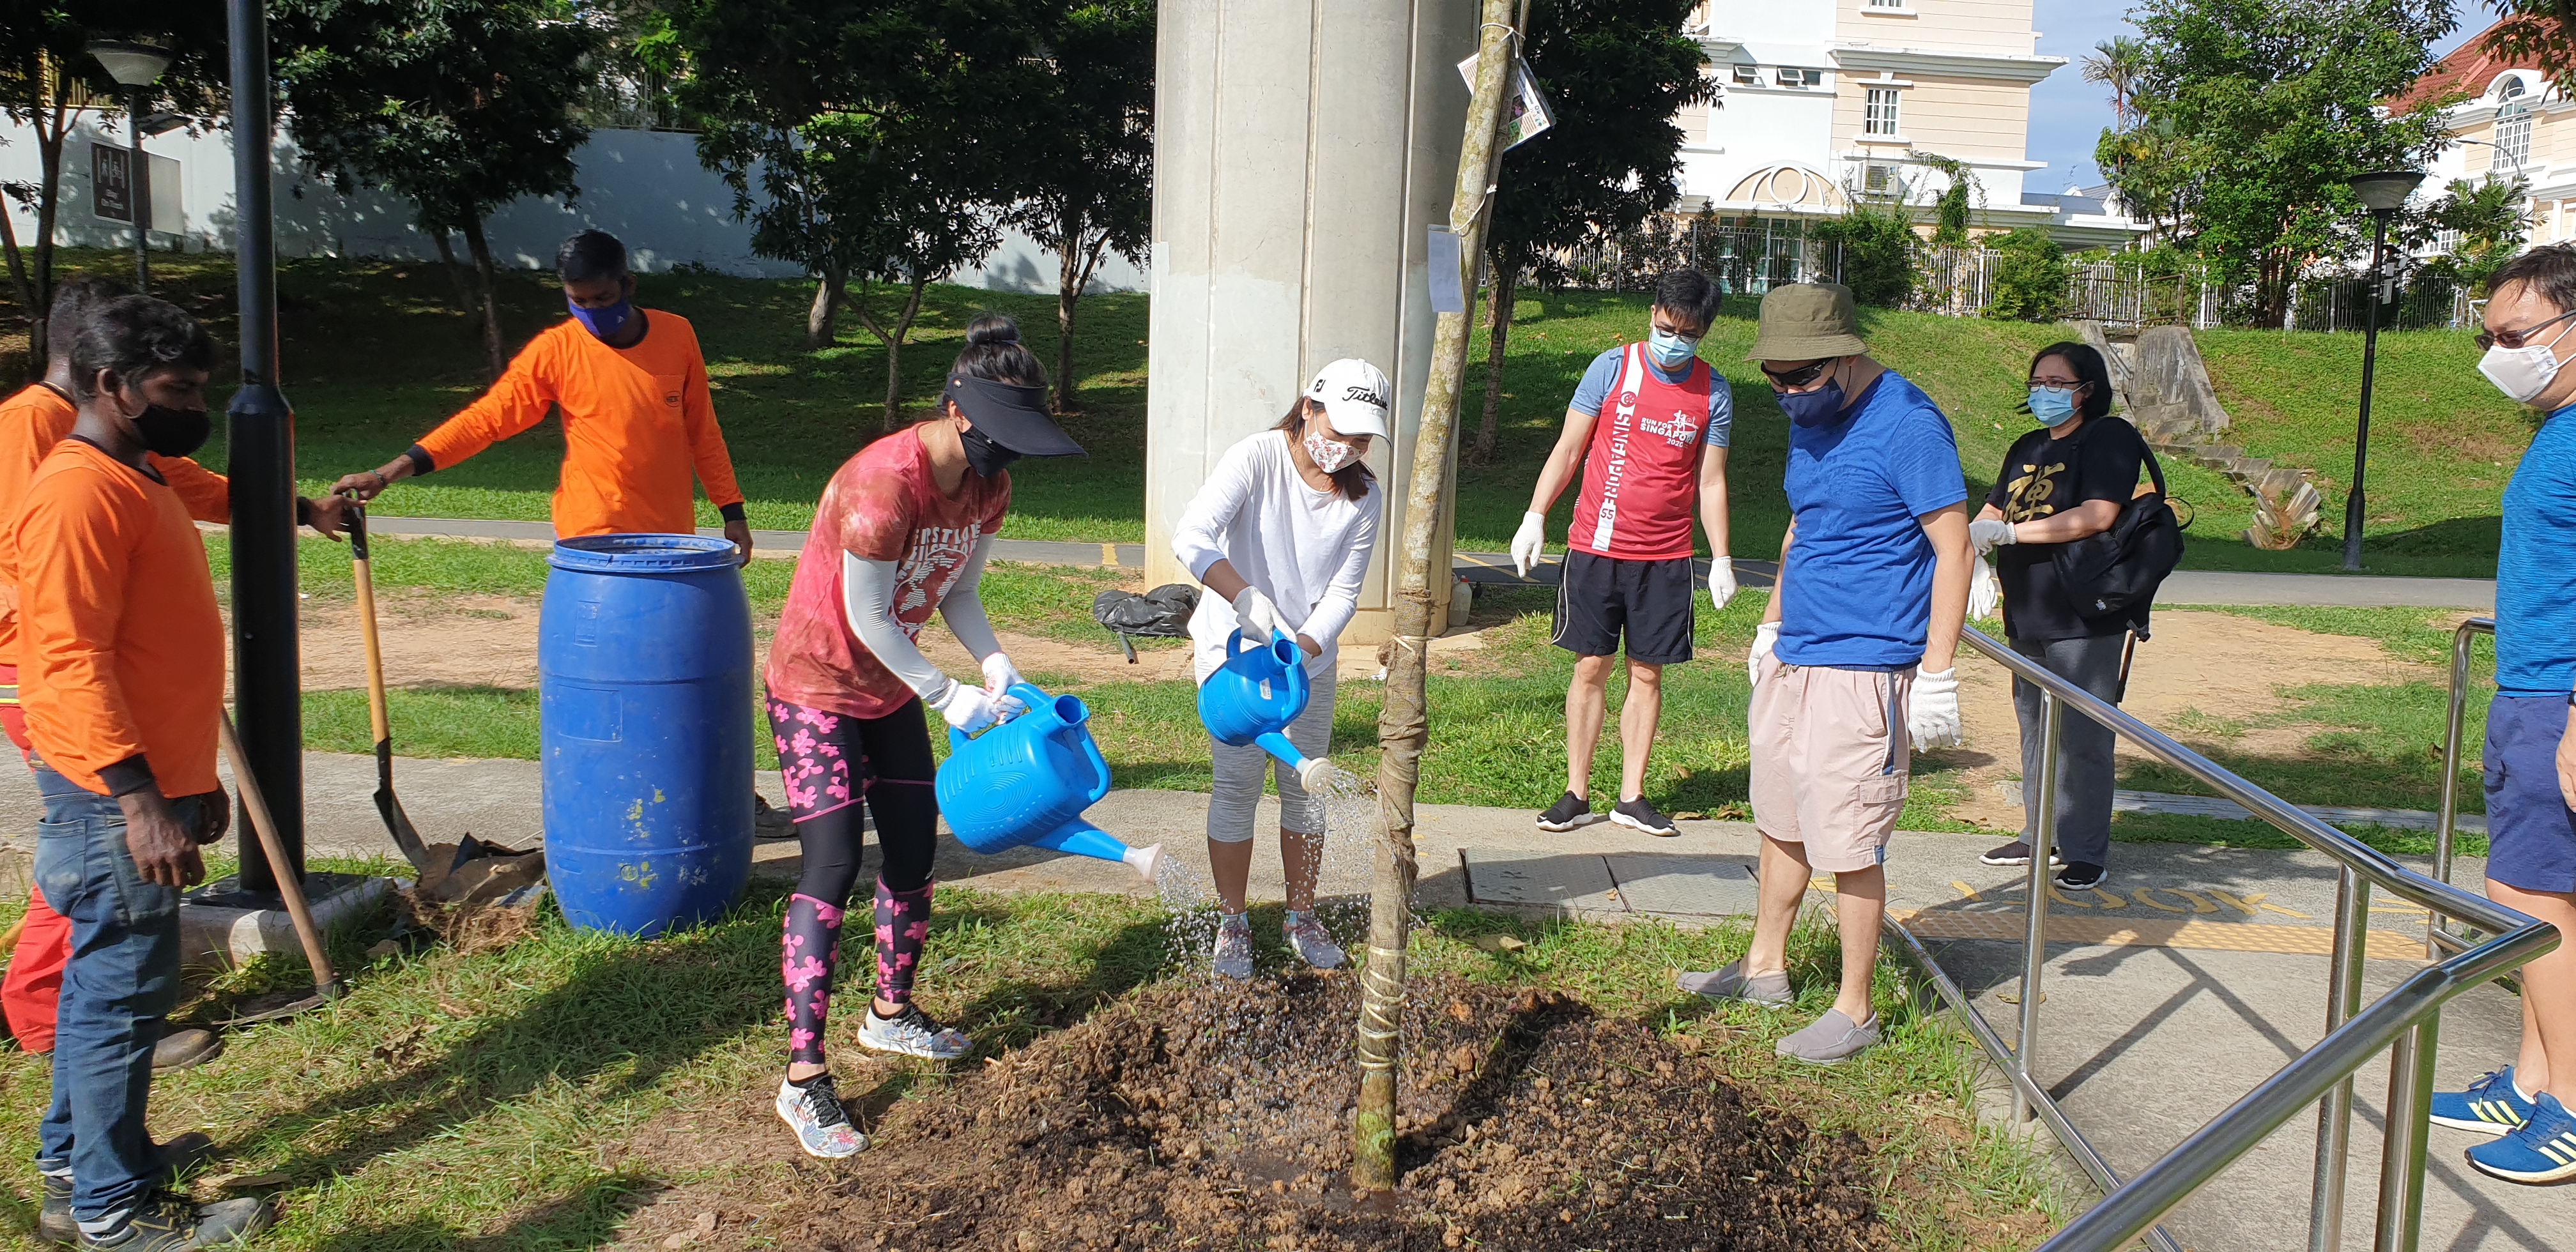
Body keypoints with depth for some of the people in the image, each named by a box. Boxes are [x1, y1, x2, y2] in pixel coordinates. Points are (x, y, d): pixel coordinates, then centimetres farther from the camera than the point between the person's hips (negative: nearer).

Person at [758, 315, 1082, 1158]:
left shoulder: (986, 487, -5)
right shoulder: (884, 483, -31)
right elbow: (866, 619, -24)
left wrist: (997, 667, -14)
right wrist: (949, 698, -19)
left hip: (892, 688, 8)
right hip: (819, 686, -8)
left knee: (914, 849, 14)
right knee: (832, 867, -13)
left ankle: (891, 1012, 36)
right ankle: (803, 1079, -7)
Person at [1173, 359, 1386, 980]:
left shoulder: (1363, 497, -7)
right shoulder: (1256, 458, -18)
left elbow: (1342, 594, -8)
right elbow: (1192, 536, -32)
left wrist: (1300, 650, -26)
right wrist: (1246, 597, -46)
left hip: (1312, 656, 4)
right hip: (1233, 647, -4)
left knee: (1306, 786, 8)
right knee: (1238, 785, -5)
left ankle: (1301, 917, 25)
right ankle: (1232, 923, 11)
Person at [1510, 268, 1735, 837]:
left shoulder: (1714, 393, 2)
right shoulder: (1612, 369, -2)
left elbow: (1711, 481, 7)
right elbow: (1568, 449, 3)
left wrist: (1721, 560, 4)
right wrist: (1535, 517, -3)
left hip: (1666, 558, 1)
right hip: (1597, 547, -1)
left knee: (1647, 673, 5)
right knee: (1591, 667, 2)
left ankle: (1631, 796, 15)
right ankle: (1577, 794, 10)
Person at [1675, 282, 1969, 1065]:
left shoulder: (1907, 425, -15)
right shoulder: (1810, 420, 11)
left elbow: (1953, 548, -15)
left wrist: (1937, 674, -18)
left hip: (1863, 670, -8)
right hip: (1793, 658, 8)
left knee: (1849, 847, -1)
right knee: (1781, 823, 16)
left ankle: (1855, 1012, 13)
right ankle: (1766, 968, 32)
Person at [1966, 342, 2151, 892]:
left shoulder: (2110, 439, -8)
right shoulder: (2028, 448, 17)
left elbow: (2096, 516, -21)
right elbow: (1993, 511, 18)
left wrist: (2007, 533, -22)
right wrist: (1970, 541, -5)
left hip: (2089, 621, -8)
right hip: (2028, 617, 8)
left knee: (2082, 737, -5)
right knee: (2035, 729, 14)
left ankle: (2086, 851, 4)